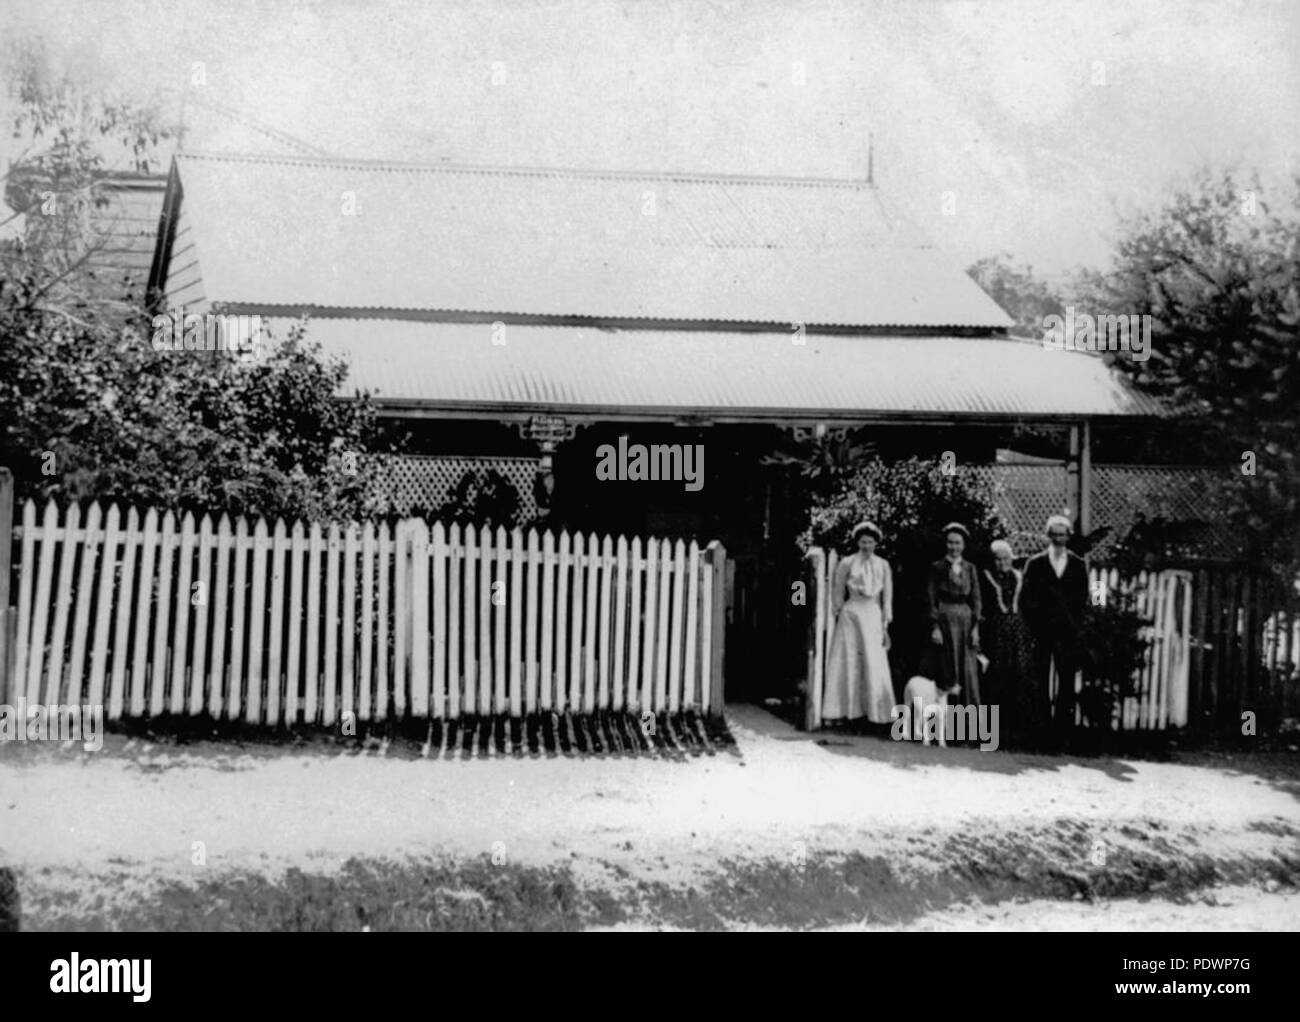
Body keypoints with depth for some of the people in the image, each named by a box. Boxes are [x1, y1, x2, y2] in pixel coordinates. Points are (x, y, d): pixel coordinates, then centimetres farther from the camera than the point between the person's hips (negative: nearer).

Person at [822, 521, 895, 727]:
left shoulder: (883, 565, 8)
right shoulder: (847, 563, 2)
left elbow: (887, 597, 9)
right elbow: (837, 593, 7)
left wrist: (885, 625, 4)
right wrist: (838, 615, 3)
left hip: (873, 616, 1)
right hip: (850, 614, -1)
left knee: (874, 663, -3)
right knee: (847, 662, -2)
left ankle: (876, 711, 3)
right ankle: (844, 710, 2)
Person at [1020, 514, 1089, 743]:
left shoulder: (1078, 565, 10)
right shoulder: (1035, 563, 7)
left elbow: (1082, 597, 10)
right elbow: (1026, 597, 5)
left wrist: (1075, 623, 0)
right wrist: (1034, 624, -2)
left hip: (1067, 630, 1)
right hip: (1041, 630, -1)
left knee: (1067, 679, -3)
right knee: (1040, 680, 0)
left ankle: (1063, 726, 0)